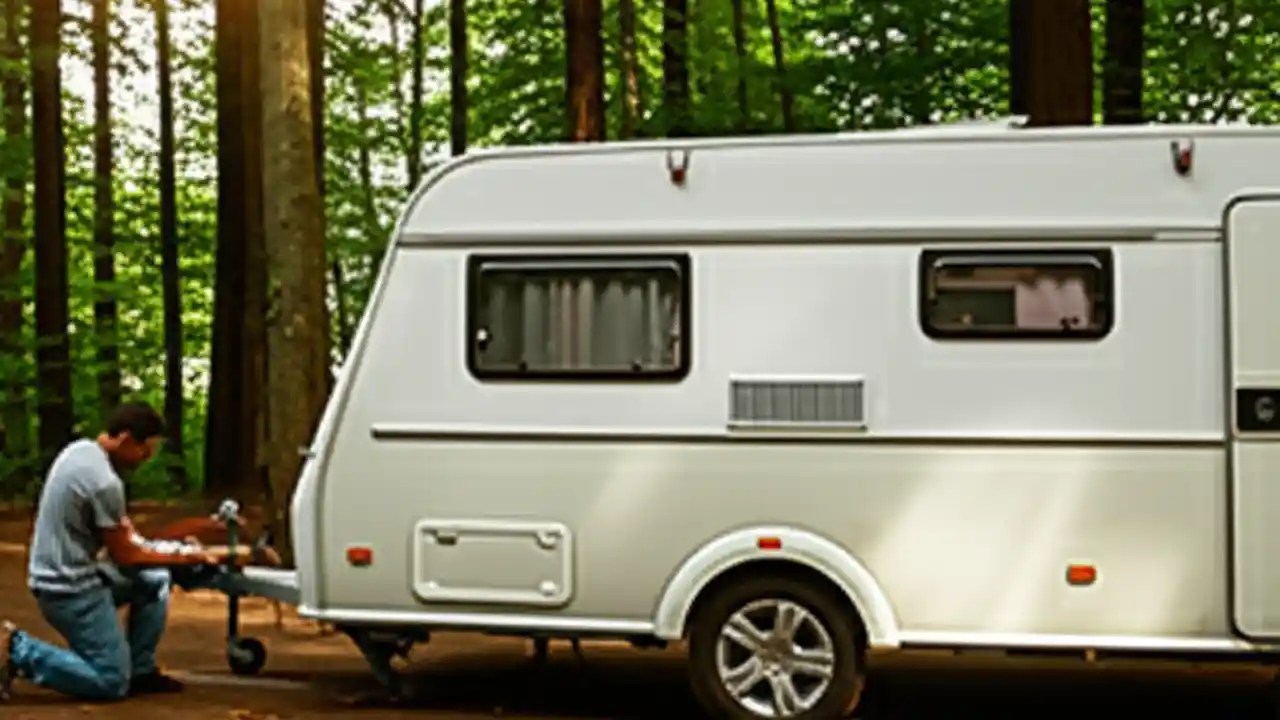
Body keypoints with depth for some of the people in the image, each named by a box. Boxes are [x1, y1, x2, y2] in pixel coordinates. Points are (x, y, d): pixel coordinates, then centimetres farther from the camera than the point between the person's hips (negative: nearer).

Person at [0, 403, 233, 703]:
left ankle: (141, 671, 17)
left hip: (64, 573, 10)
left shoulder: (79, 449, 3)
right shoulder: (105, 481, -25)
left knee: (155, 581, 17)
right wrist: (186, 557, -4)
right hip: (69, 589, -10)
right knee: (112, 682, -3)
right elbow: (124, 556, -13)